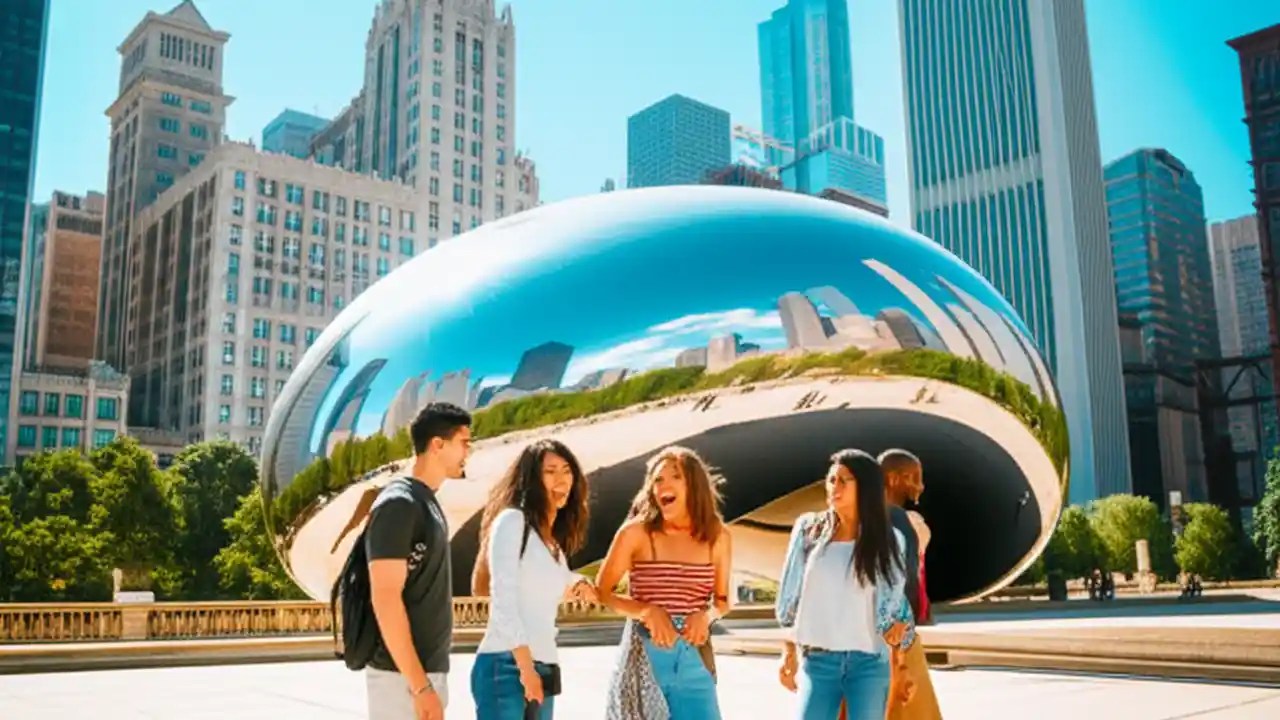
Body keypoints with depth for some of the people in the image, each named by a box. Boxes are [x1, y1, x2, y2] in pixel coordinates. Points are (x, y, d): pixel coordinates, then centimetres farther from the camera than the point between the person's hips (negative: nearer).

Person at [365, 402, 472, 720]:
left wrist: (429, 681, 19)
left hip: (430, 670, 9)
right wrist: (420, 686, -22)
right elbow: (385, 599, -21)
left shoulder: (429, 502, 12)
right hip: (402, 676, -9)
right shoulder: (399, 504, -15)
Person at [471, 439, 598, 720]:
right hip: (506, 666, -7)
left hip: (543, 669, 8)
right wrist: (525, 666, -15)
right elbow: (503, 599, -11)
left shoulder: (556, 542, 20)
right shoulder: (512, 520, -3)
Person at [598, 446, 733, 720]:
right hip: (645, 656, -2)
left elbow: (722, 600, 14)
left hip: (695, 659, 3)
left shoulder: (717, 536, 3)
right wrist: (648, 611, -16)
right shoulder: (637, 531, -5)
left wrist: (706, 615, -9)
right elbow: (602, 592, -1)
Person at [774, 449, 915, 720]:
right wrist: (789, 652, 7)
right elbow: (791, 596, 8)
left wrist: (898, 670, 6)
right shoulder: (809, 529, 4)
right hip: (818, 662, 1)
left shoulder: (888, 540, 2)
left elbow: (893, 605, 7)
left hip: (870, 663, 0)